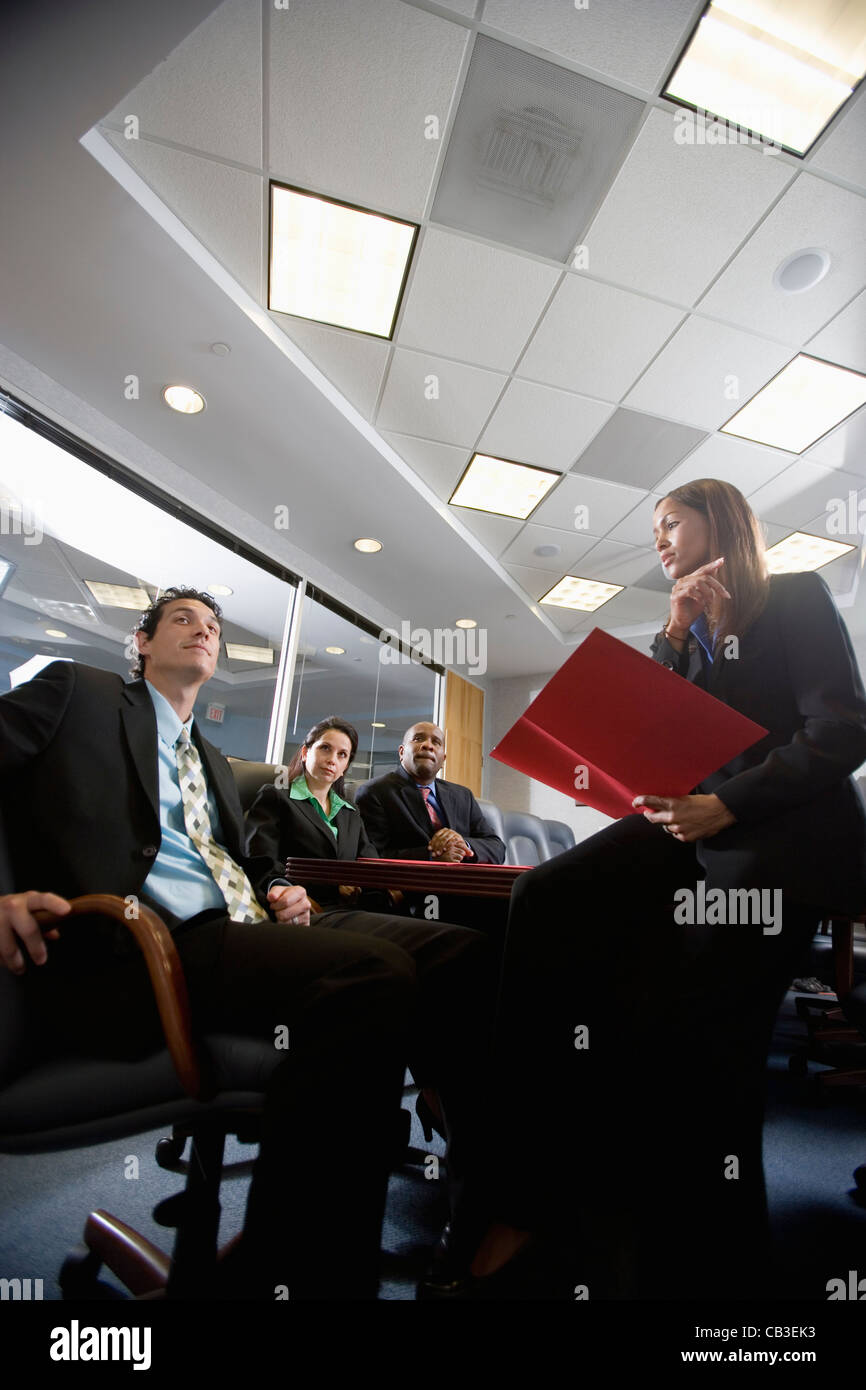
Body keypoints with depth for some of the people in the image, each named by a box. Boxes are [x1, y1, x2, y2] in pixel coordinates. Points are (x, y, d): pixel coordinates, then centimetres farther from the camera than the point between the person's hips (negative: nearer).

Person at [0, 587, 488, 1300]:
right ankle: (287, 1277, -19)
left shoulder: (213, 761, 30)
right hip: (127, 950, -6)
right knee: (373, 974, -32)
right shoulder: (78, 691, 13)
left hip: (242, 932, 7)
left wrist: (278, 891, 10)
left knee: (457, 950, -11)